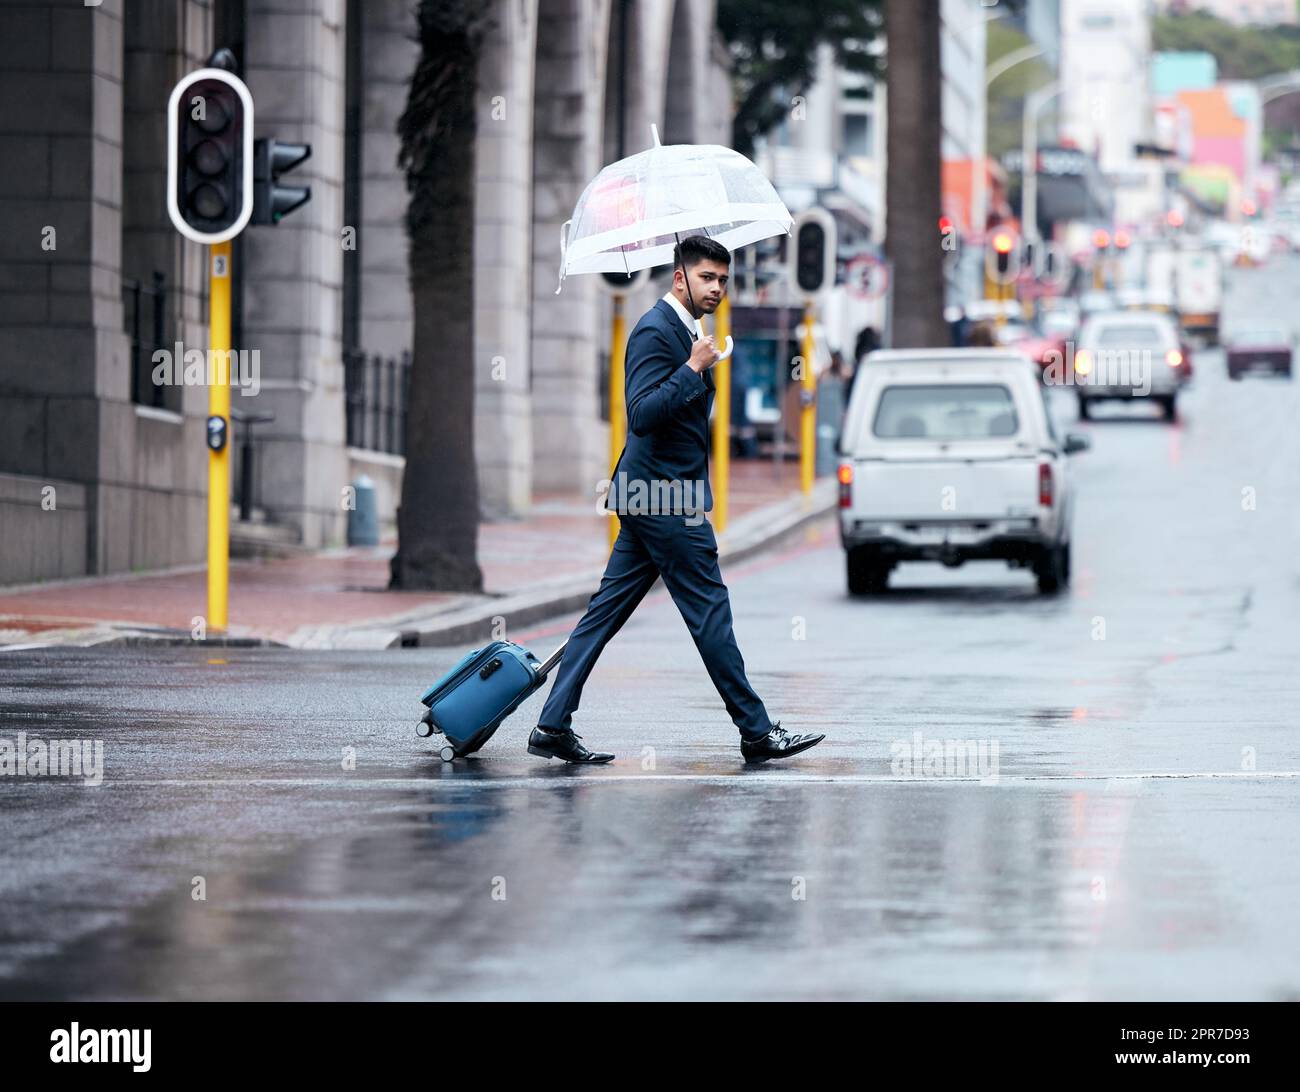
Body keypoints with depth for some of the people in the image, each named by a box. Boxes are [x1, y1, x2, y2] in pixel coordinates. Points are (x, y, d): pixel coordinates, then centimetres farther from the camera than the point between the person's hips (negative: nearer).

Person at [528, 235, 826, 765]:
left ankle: (553, 726, 7)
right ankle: (757, 732, 3)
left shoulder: (683, 330, 18)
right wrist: (693, 368, -24)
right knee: (710, 611, -3)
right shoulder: (656, 330, -14)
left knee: (606, 610, 7)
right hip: (667, 499, -10)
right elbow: (642, 414, -24)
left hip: (649, 498, 10)